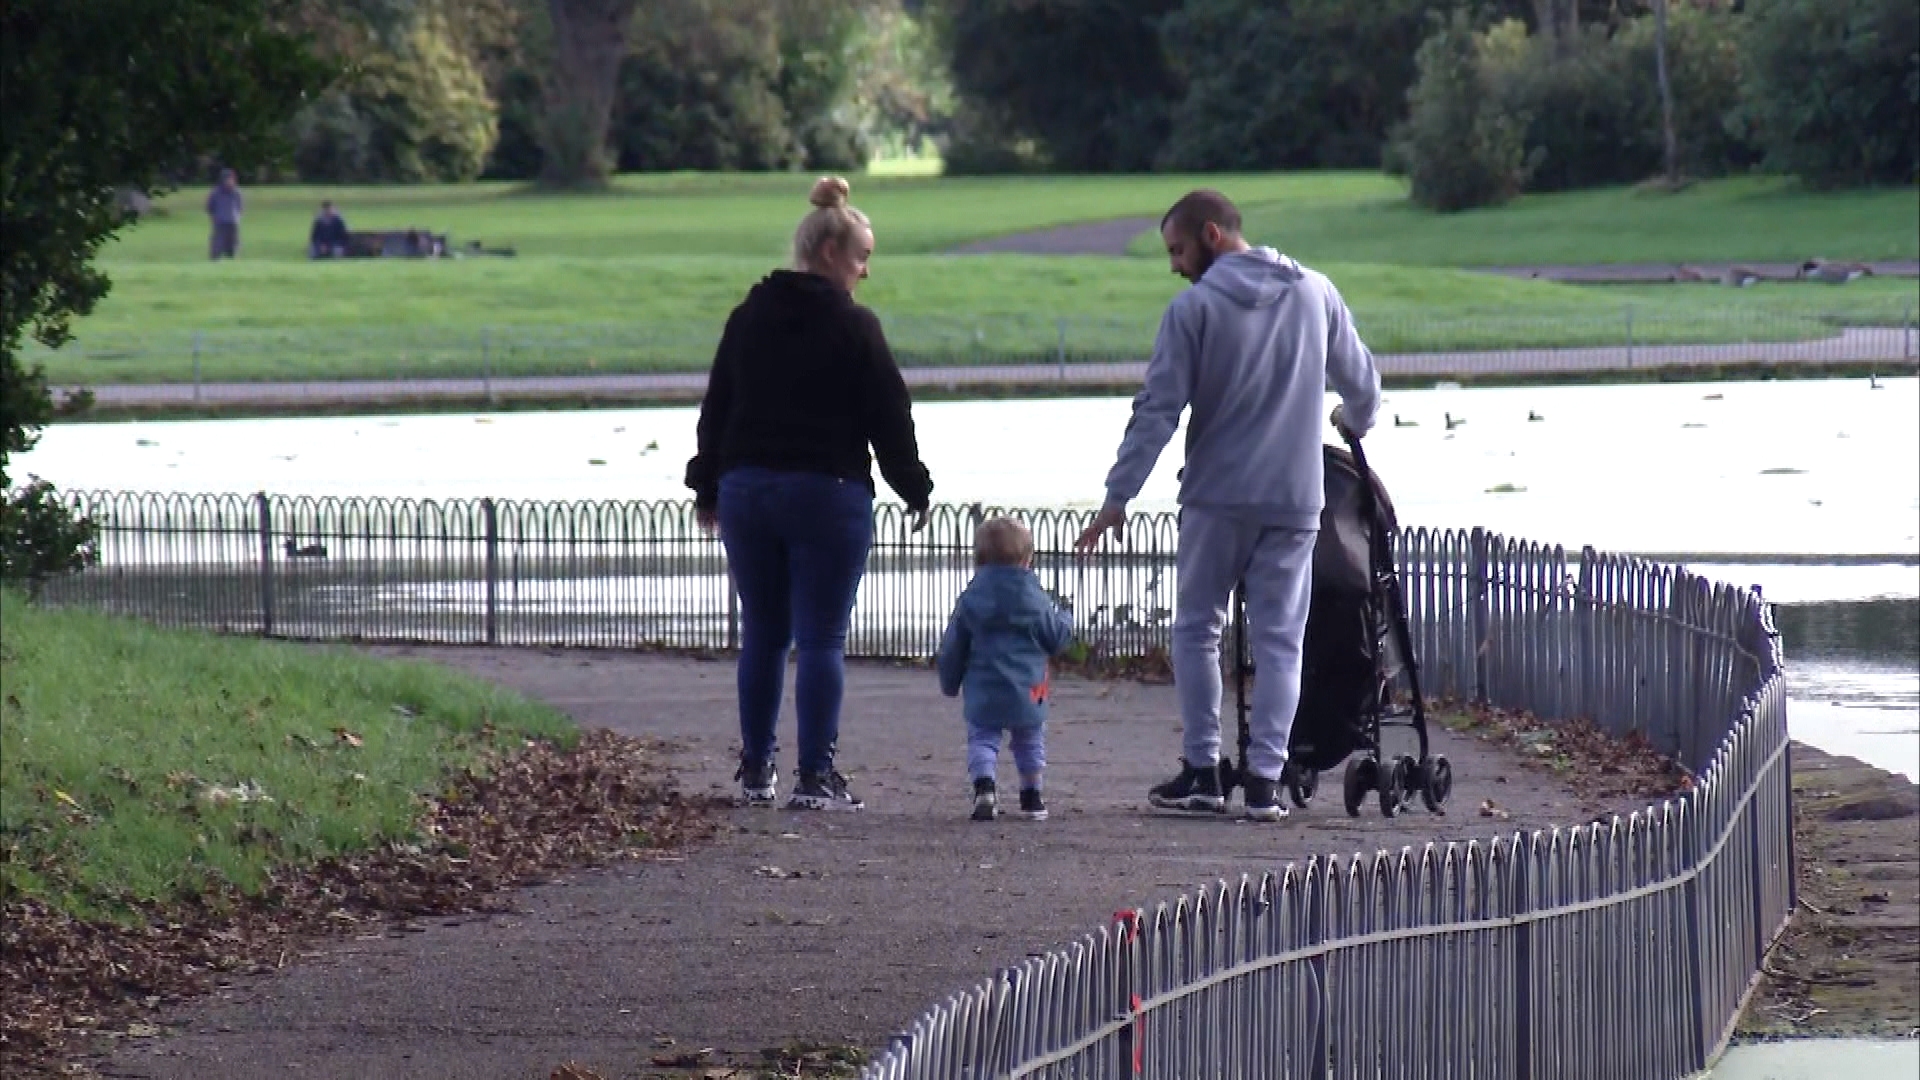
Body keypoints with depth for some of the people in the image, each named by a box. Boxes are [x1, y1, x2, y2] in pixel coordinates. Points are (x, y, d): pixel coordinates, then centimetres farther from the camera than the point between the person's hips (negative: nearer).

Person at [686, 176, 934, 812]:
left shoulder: (748, 319, 9)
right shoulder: (853, 327, -8)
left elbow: (715, 409, 13)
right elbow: (889, 419, -5)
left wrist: (708, 489, 21)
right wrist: (914, 491, 7)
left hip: (746, 490, 5)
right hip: (827, 496, -5)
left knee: (762, 634, 13)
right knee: (822, 638, -2)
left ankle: (755, 769, 16)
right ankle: (816, 777, -5)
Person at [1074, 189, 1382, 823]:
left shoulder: (1195, 307, -7)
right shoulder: (1315, 293, 6)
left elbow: (1159, 409, -9)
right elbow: (1361, 381, 16)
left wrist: (1118, 496, -6)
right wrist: (1355, 421, 39)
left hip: (1216, 498, -3)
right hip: (1296, 498, 3)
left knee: (1197, 630, 10)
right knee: (1279, 640, 6)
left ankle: (1201, 771, 6)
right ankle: (1265, 780, -2)